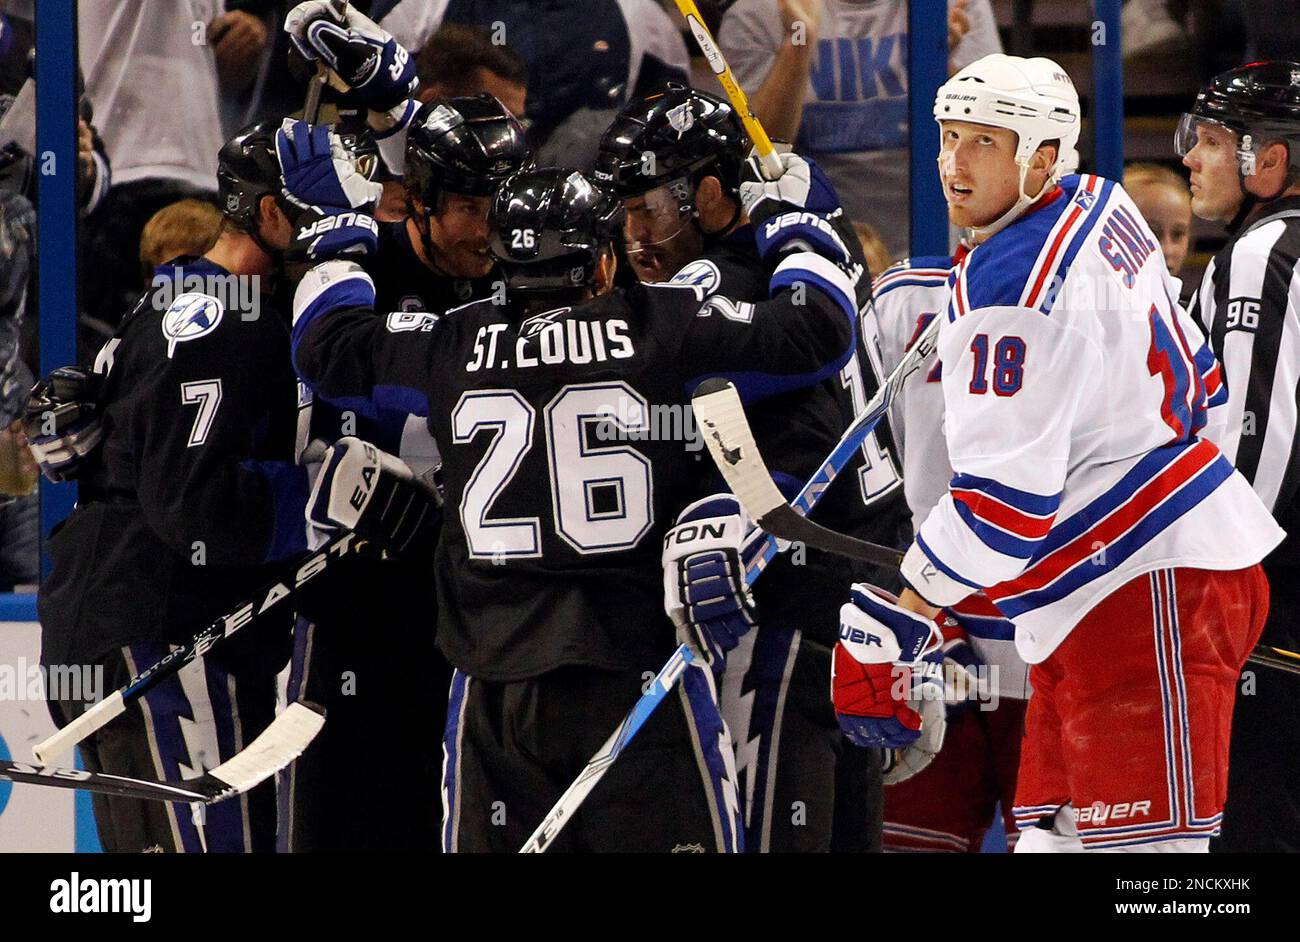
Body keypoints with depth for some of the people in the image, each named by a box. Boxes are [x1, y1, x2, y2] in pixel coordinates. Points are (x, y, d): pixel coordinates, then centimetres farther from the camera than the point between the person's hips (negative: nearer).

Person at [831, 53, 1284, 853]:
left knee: (1140, 847, -15)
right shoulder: (1101, 207, 10)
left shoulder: (1011, 287, -18)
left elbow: (1005, 496, -22)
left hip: (1148, 578, -10)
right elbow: (1189, 376, 22)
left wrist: (890, 628, -17)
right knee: (1054, 834, 10)